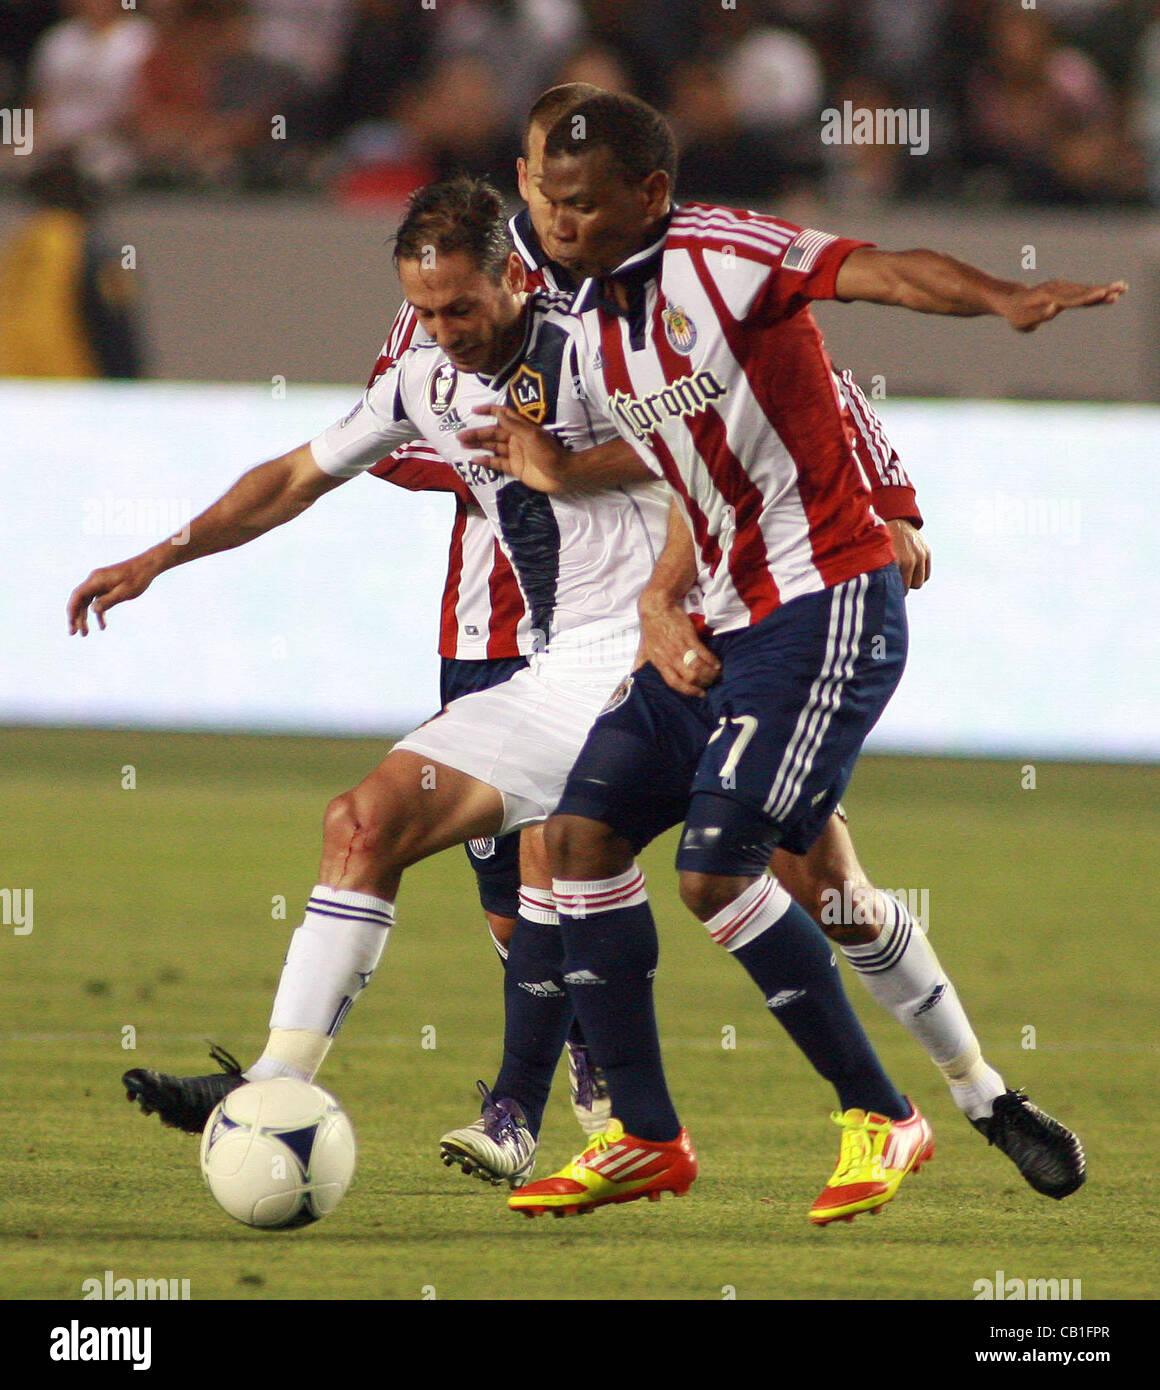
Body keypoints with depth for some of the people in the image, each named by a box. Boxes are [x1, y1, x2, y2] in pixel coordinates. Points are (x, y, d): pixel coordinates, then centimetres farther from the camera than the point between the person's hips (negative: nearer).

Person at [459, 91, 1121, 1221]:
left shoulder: (719, 256, -14)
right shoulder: (590, 324, 11)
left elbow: (881, 272, -29)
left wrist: (1003, 300, -46)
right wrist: (554, 472, 9)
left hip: (825, 609, -9)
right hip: (715, 621, 9)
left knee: (717, 870, -16)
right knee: (582, 833, 2)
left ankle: (885, 1121, -2)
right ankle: (642, 1138, 11)